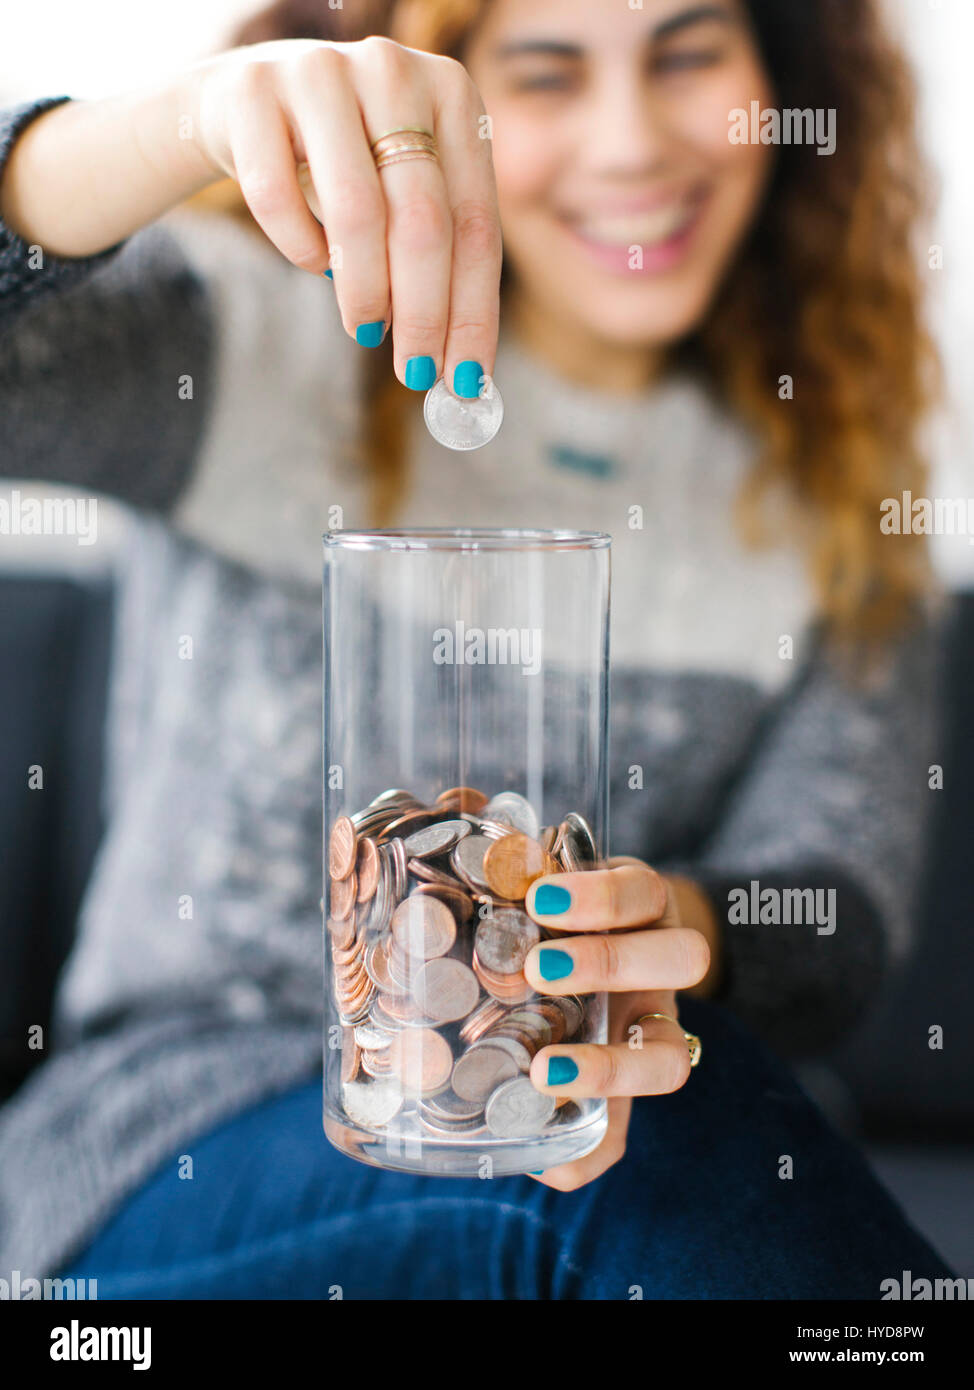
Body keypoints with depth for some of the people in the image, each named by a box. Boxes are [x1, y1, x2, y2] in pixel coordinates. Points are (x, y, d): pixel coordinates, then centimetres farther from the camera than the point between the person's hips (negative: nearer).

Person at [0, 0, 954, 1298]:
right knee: (686, 1117, -29)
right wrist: (185, 119, -37)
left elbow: (841, 904, -5)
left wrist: (673, 932, -28)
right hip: (183, 1129, -2)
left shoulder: (826, 473, 6)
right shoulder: (254, 350, -3)